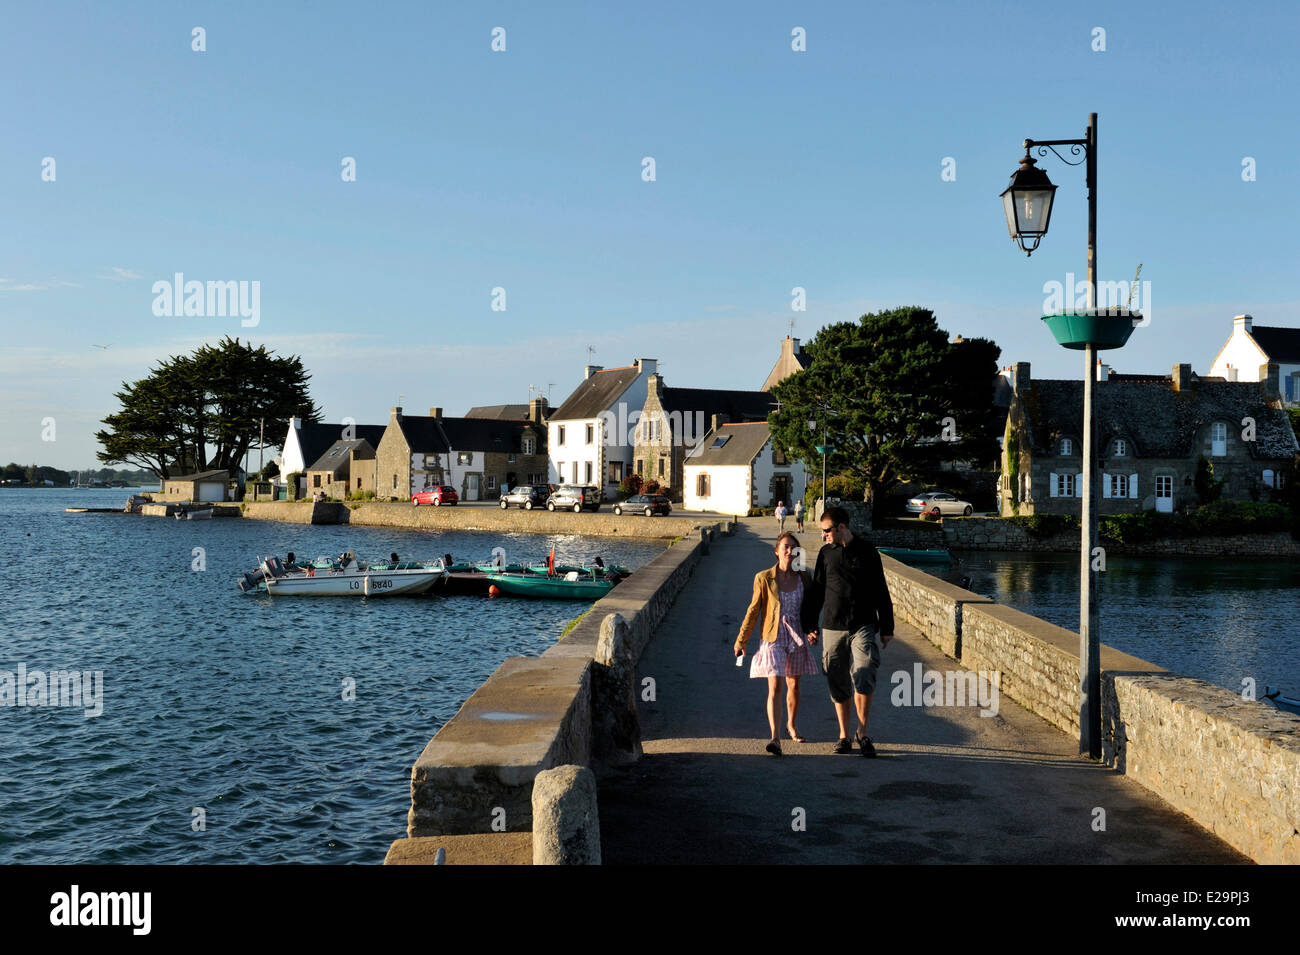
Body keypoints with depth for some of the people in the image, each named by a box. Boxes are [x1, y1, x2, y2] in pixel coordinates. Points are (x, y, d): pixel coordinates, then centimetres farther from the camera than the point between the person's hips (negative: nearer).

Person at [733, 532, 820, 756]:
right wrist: (741, 641, 1)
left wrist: (813, 631, -4)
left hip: (797, 637, 4)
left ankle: (791, 724, 40)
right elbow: (753, 610, -1)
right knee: (774, 687, -14)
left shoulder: (804, 577, 2)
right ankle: (775, 737, -18)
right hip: (774, 638, -3)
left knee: (793, 685, 16)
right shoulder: (764, 578, -7)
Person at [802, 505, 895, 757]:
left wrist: (886, 627, 6)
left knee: (864, 677, -16)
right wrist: (810, 624, 12)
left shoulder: (866, 552, 2)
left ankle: (862, 732, 0)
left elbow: (881, 592, 7)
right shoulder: (826, 553, 8)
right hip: (833, 628, 3)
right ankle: (844, 735, 17)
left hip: (864, 626, -2)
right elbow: (816, 591, 15)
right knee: (838, 684, 5)